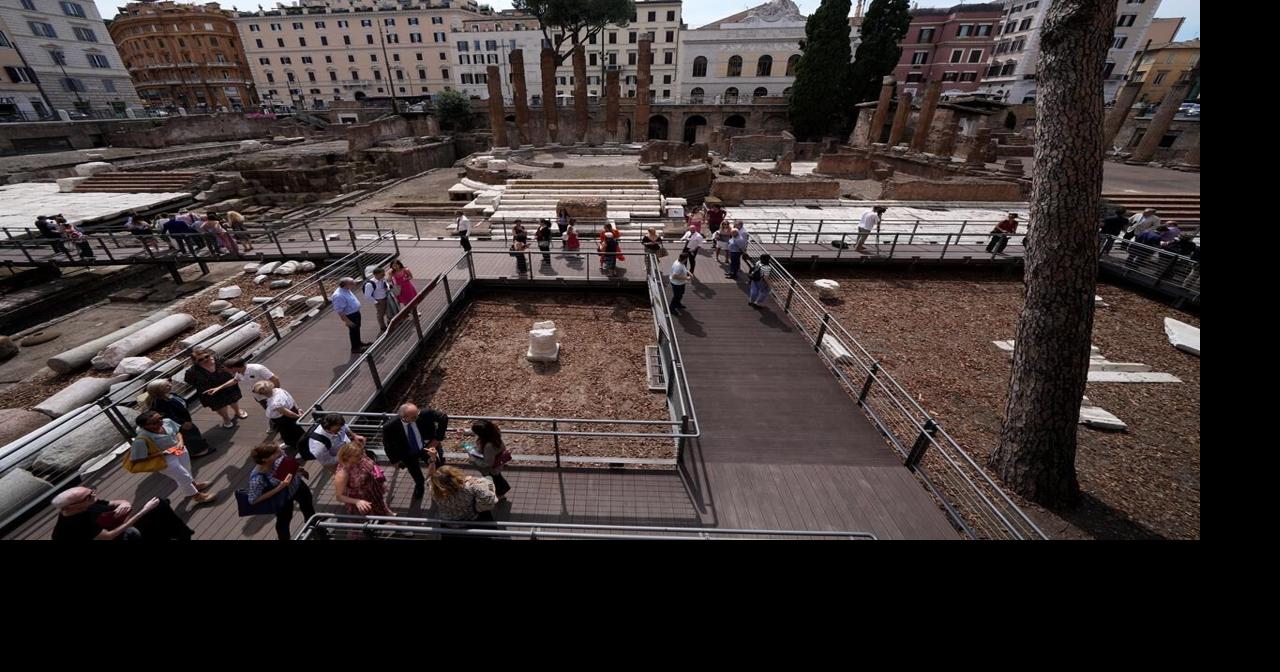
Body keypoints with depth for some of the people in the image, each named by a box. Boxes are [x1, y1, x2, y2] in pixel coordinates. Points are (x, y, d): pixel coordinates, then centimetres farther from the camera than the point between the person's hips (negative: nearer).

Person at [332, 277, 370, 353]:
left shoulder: (346, 290, -4)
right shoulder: (339, 296, -32)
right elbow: (339, 311, -28)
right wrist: (347, 321, -24)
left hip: (356, 312, 9)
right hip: (350, 315, -9)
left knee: (357, 328, 26)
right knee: (353, 330, 9)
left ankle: (358, 342, 47)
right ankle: (355, 348, 28)